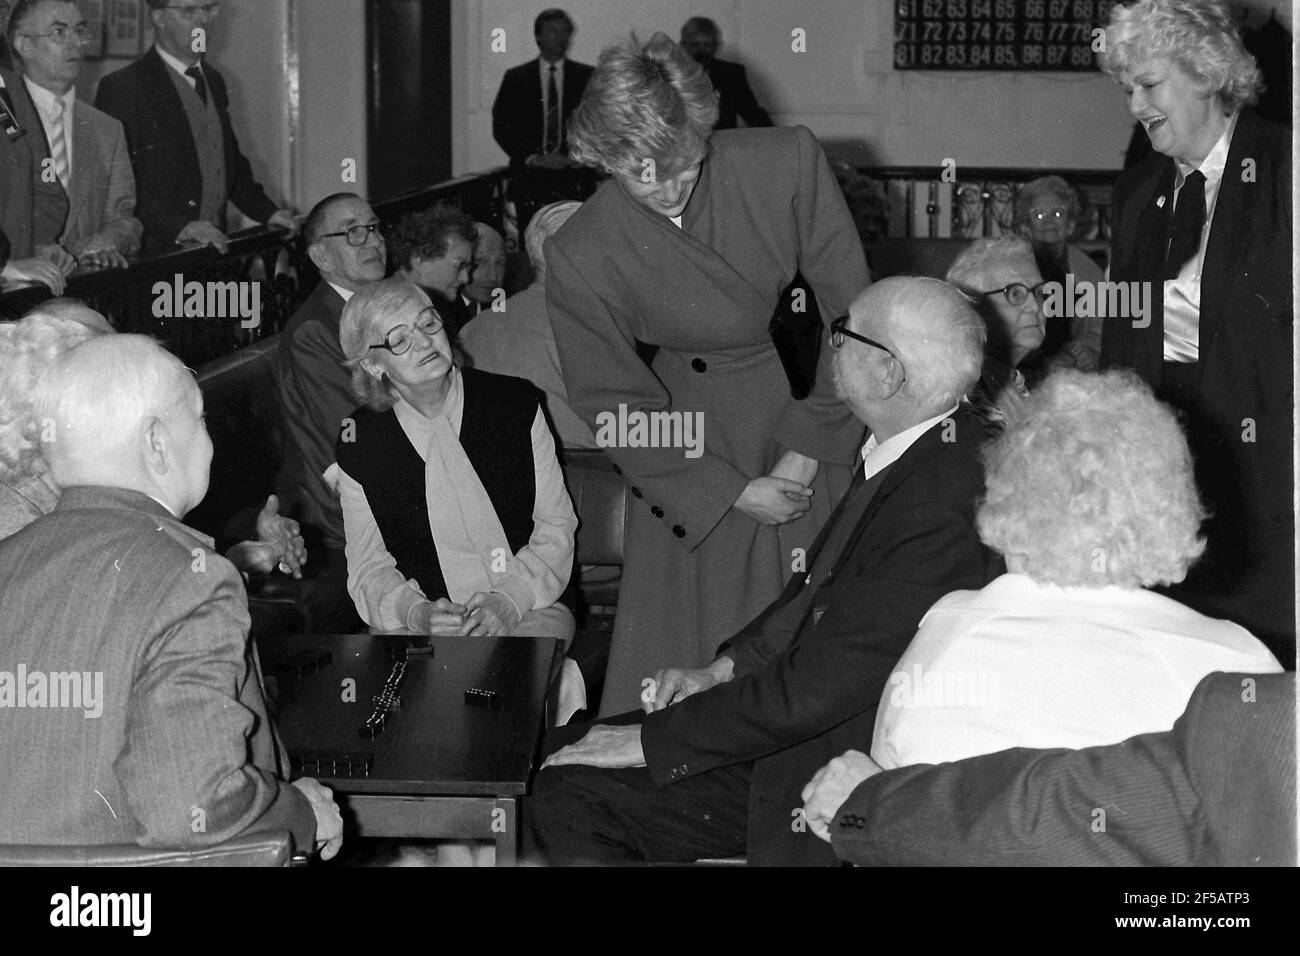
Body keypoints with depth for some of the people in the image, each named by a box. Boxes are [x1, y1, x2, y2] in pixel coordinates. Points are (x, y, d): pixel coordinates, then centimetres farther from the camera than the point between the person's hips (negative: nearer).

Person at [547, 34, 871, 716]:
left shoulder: (789, 164, -18)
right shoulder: (579, 257, -17)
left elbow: (853, 318, -8)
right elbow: (615, 404, -8)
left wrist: (809, 448, -11)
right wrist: (733, 493, -12)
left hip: (819, 426, 1)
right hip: (694, 452, 0)